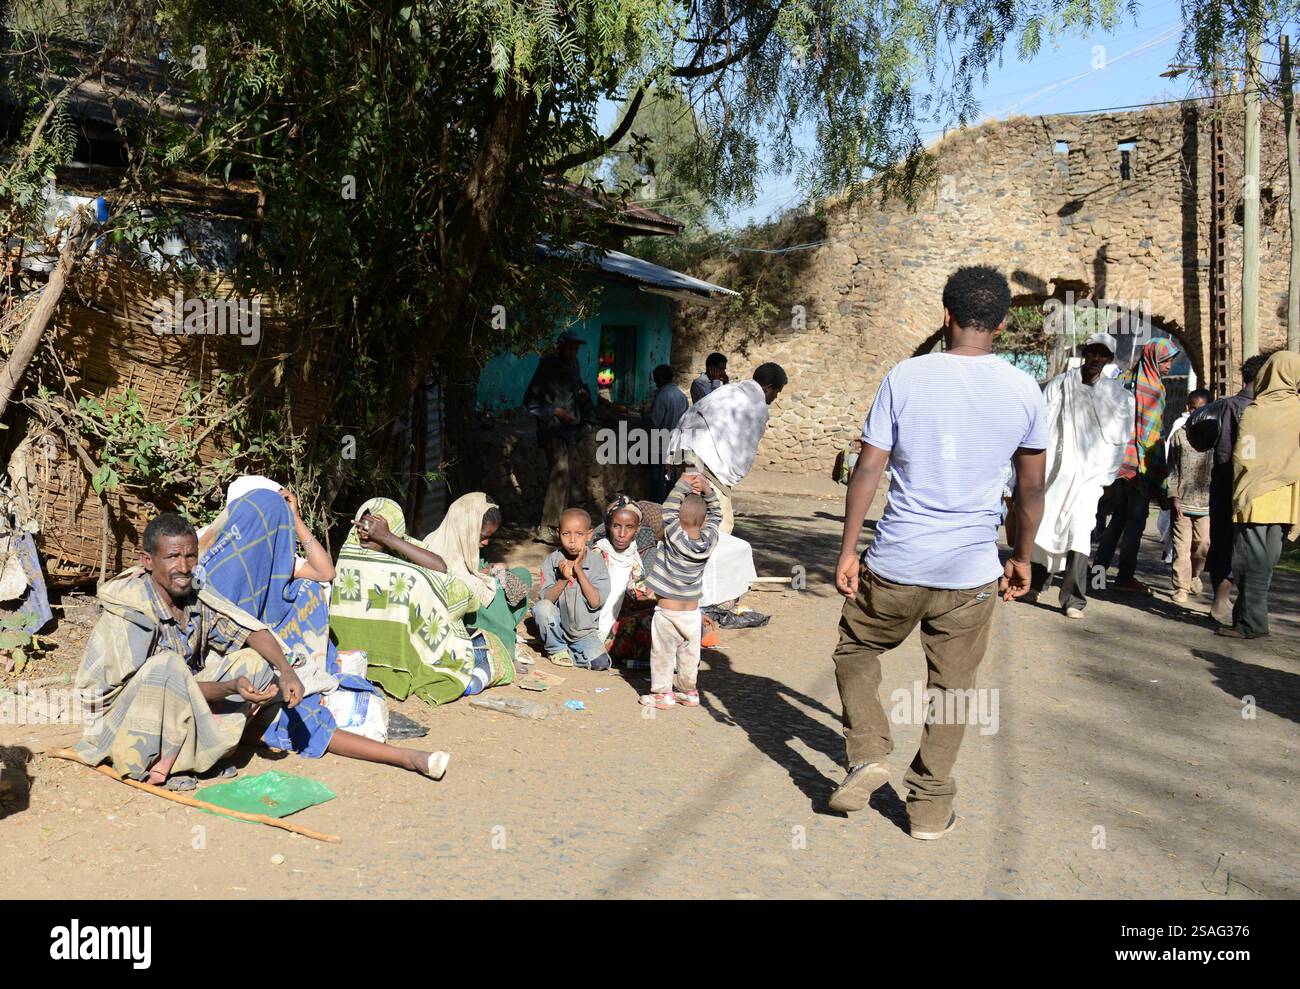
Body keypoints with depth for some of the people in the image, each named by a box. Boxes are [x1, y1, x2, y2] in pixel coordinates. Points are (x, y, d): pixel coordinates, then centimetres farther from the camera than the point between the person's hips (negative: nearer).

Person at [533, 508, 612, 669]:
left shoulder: (596, 562, -9)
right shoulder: (552, 561, -7)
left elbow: (596, 602, -15)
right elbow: (546, 600, -11)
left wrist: (579, 572, -21)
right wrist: (563, 579, -27)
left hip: (585, 632, 0)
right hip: (557, 628, 0)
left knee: (600, 663, -22)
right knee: (541, 608, -29)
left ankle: (568, 651, 8)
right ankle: (557, 649, -3)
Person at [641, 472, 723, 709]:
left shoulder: (674, 537, -19)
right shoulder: (709, 540, -9)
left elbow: (669, 509, -11)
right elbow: (716, 514, 6)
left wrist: (684, 485, -3)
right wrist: (707, 490, -5)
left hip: (667, 612, -4)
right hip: (692, 612, 4)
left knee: (662, 654, 9)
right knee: (689, 655, 18)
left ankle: (663, 693, 16)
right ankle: (689, 692, 29)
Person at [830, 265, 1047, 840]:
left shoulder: (906, 377, -5)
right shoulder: (1024, 391, 1)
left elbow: (867, 471, -5)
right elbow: (1031, 489, 8)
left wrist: (848, 551, 2)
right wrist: (1022, 559, 20)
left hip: (897, 561, -1)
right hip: (971, 572, 2)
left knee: (856, 651, 21)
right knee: (951, 686, 14)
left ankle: (868, 754, 8)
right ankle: (930, 807, 21)